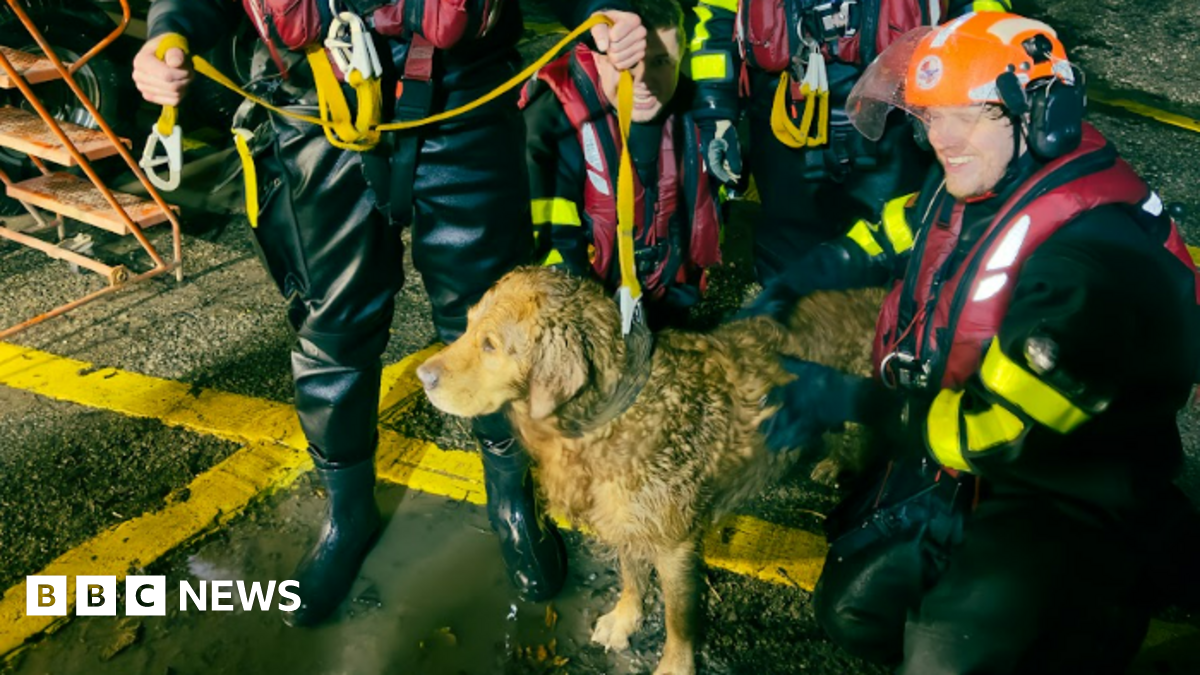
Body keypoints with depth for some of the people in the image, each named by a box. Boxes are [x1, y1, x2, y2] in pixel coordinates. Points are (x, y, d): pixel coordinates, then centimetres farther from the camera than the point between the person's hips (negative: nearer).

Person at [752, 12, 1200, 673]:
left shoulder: (1091, 260, -32)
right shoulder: (970, 185, -6)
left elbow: (994, 433, -29)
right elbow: (884, 240, 15)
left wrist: (850, 400, -20)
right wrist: (786, 289, 5)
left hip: (1070, 504, -7)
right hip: (963, 470, 8)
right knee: (852, 611, 10)